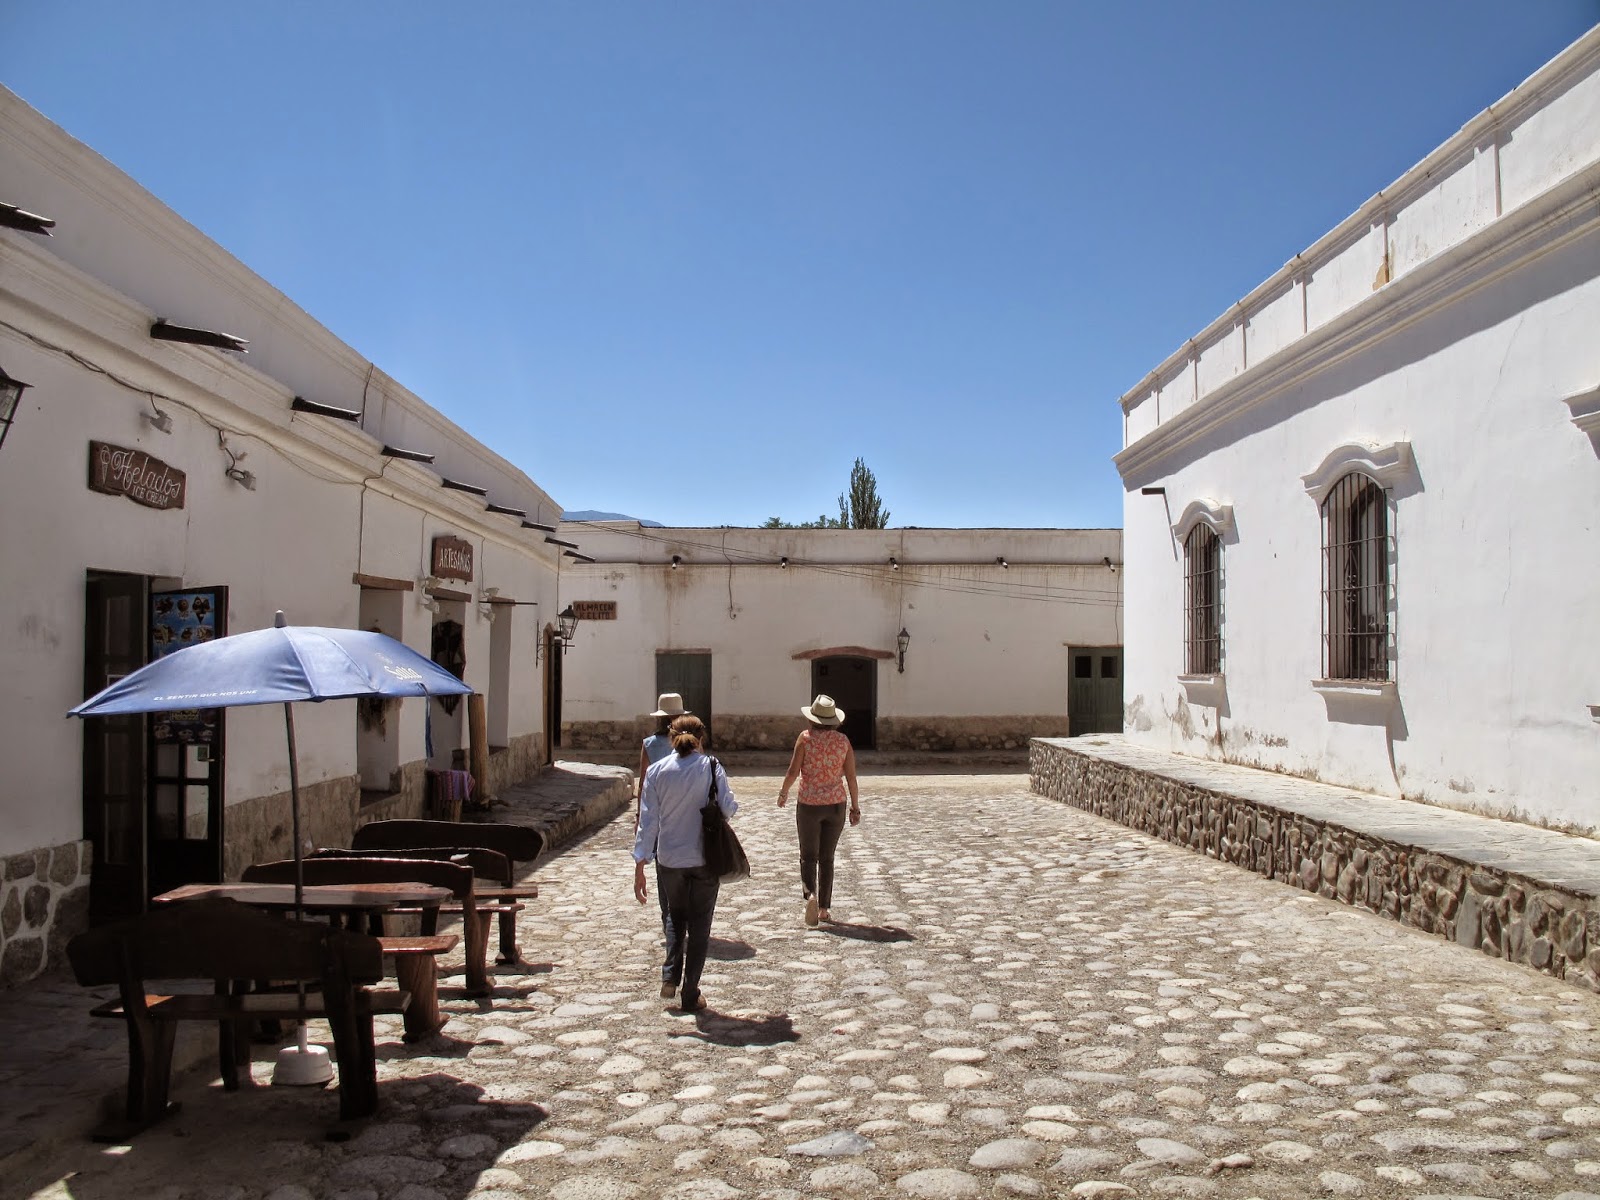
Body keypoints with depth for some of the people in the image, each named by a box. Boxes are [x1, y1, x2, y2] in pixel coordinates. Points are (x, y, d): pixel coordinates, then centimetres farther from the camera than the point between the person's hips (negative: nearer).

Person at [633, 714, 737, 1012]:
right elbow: (728, 808, -9)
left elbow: (648, 820, -3)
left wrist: (640, 867, -1)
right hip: (705, 858, -1)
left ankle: (671, 975, 8)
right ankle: (690, 995, 14)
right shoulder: (712, 767, -6)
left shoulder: (657, 771, -2)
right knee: (699, 925, 11)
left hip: (669, 858, 1)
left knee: (674, 916, 24)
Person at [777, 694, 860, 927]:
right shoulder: (843, 740, -1)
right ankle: (825, 908, 16)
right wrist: (855, 807, 8)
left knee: (808, 856, 8)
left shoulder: (806, 738, -8)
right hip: (836, 805, 2)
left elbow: (793, 771, -9)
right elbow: (851, 777, -1)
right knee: (827, 857, 14)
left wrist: (783, 793, 8)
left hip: (809, 805, -2)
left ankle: (810, 894, -18)